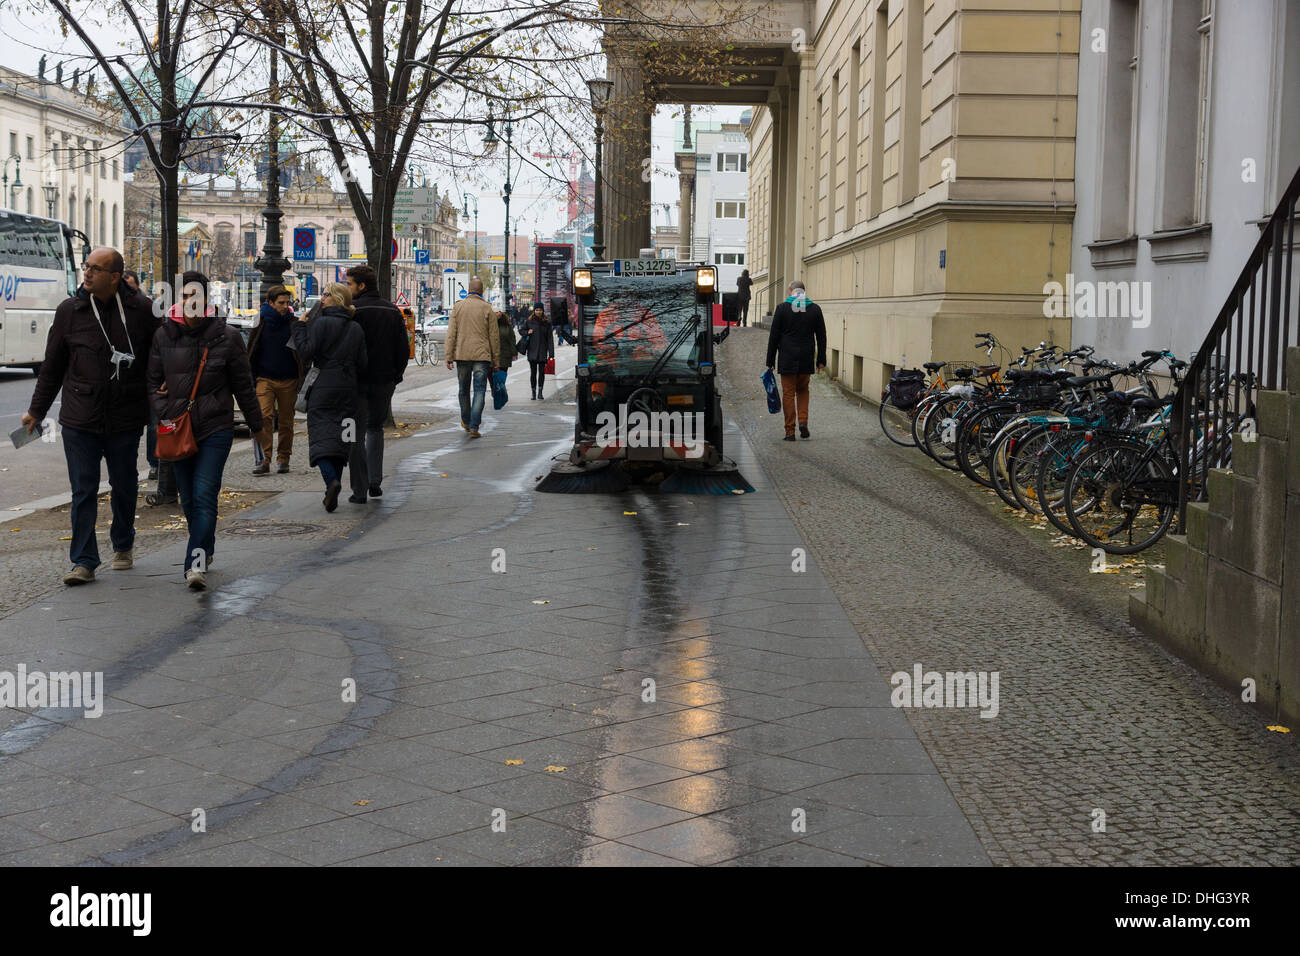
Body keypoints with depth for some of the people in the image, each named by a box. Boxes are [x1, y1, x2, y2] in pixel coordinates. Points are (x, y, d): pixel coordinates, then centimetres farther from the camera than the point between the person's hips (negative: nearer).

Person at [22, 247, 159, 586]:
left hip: (126, 420, 0)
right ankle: (83, 562, 4)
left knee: (125, 486, 14)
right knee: (83, 492, 0)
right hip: (79, 421, 0)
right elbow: (52, 366, 9)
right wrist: (36, 410, 13)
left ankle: (123, 545, 35)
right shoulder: (70, 311, 0)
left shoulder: (141, 310, -3)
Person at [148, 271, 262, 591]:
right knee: (188, 499, 12)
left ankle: (197, 563, -18)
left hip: (216, 428, -3)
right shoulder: (164, 336, 5)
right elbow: (154, 381, 11)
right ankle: (206, 549, 33)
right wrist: (165, 415, -3)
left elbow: (243, 384, 5)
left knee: (204, 495, -14)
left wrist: (256, 424, 11)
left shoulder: (227, 336, -2)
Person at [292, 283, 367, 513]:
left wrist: (299, 326, 0)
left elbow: (306, 353, -11)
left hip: (323, 388, -5)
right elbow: (362, 364, 7)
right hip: (348, 390, 5)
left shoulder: (321, 323, -7)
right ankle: (334, 484, 11)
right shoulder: (356, 329, 9)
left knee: (321, 434, -6)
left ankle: (331, 480, -27)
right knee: (340, 435, 10)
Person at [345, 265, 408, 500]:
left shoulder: (351, 311, -11)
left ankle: (359, 490, -1)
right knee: (375, 429, 21)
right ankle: (375, 482, 15)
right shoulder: (393, 311, 7)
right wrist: (396, 376, 14)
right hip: (385, 382, 5)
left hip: (357, 381, -5)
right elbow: (404, 349, 8)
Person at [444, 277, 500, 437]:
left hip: (462, 355, 2)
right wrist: (496, 360, 6)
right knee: (479, 391, -2)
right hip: (482, 355, -2)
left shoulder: (458, 306, 4)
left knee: (464, 390, 17)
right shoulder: (486, 308, 0)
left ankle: (466, 422, 30)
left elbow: (451, 334, 1)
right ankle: (474, 427, -11)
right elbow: (494, 336, 0)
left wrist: (449, 356, 4)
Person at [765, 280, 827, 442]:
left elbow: (774, 336, -2)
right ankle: (803, 422, 2)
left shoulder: (782, 308, -4)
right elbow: (821, 336, 5)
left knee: (788, 393, 3)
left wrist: (770, 361, 2)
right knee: (803, 390, 20)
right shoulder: (815, 309, 2)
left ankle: (790, 431, 1)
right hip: (806, 359, 2)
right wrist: (821, 360, 11)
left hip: (787, 359, -2)